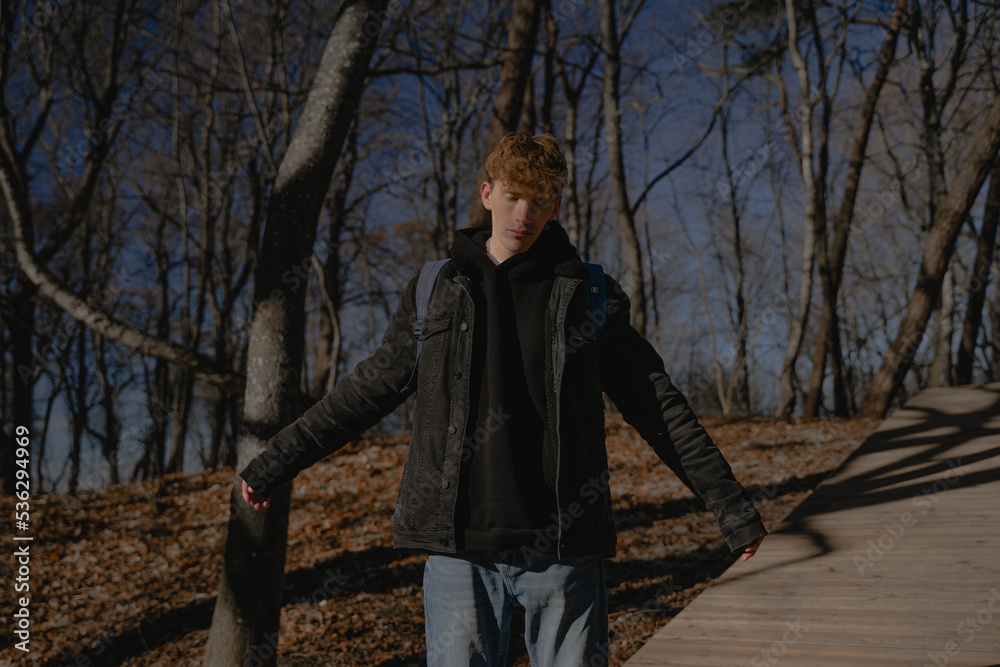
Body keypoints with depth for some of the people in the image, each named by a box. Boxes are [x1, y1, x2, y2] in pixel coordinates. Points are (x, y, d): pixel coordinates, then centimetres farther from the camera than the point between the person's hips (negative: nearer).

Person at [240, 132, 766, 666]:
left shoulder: (590, 296, 5)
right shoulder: (434, 291, 7)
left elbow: (658, 409, 7)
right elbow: (363, 394, 14)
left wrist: (728, 505, 5)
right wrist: (275, 463, 15)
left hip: (562, 547, 0)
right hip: (460, 547, 1)